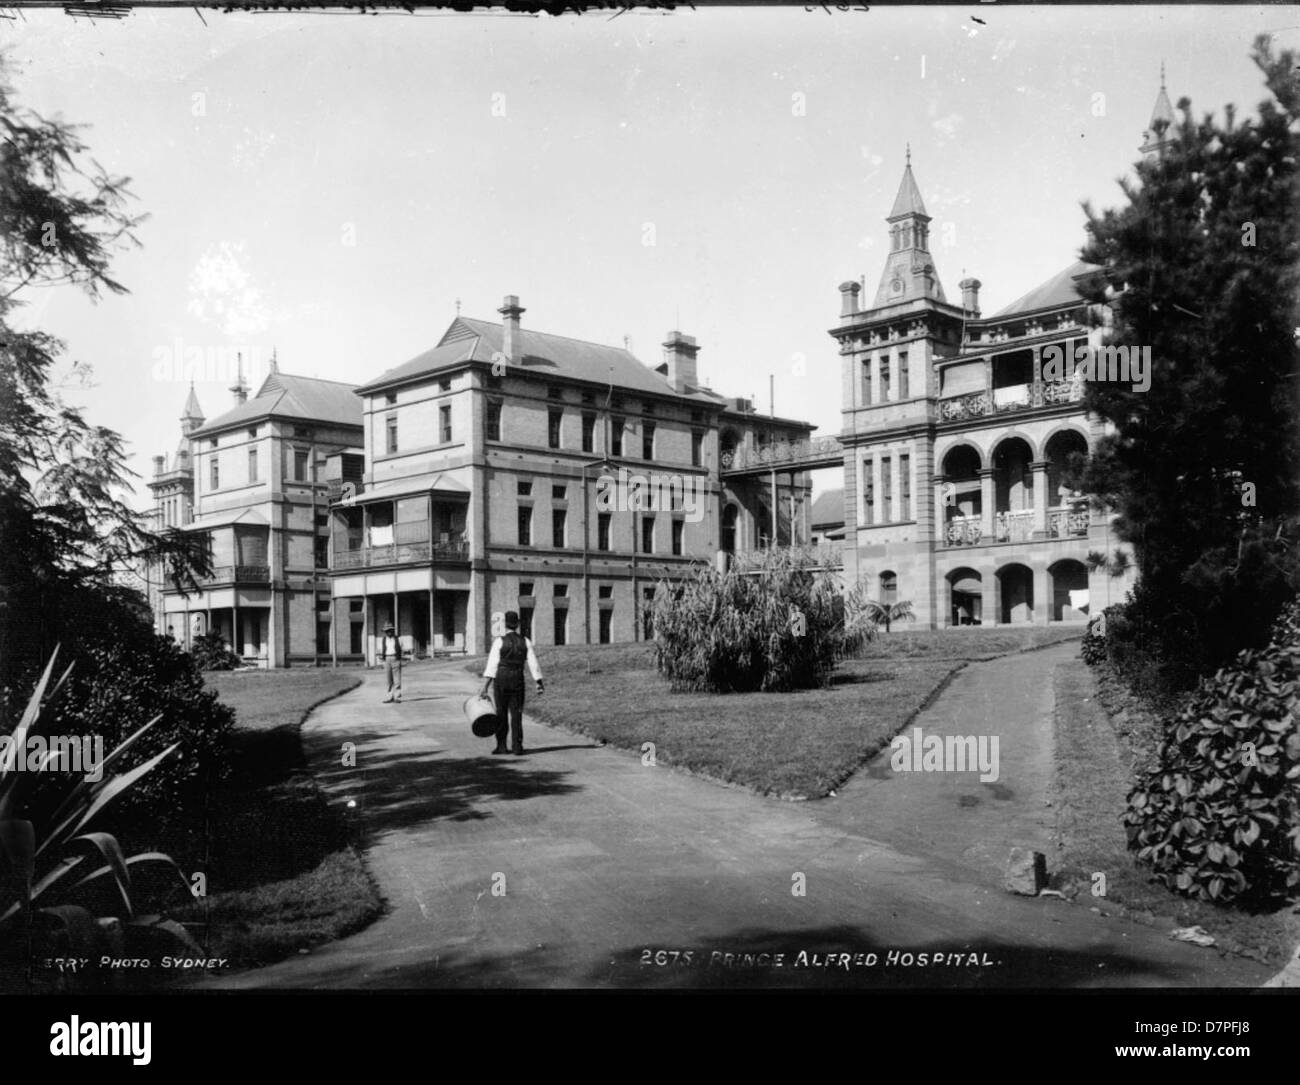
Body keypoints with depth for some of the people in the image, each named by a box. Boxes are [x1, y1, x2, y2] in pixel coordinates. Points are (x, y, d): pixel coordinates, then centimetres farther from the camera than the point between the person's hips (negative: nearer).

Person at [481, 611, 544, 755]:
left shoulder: (499, 641, -7)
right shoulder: (525, 642, 2)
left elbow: (492, 665, -11)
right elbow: (533, 664, 3)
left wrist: (485, 686, -12)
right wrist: (540, 683, 11)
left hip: (501, 679, -2)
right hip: (518, 679, 2)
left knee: (501, 712, 8)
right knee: (516, 713, 7)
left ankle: (501, 746, 11)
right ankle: (517, 746, 4)